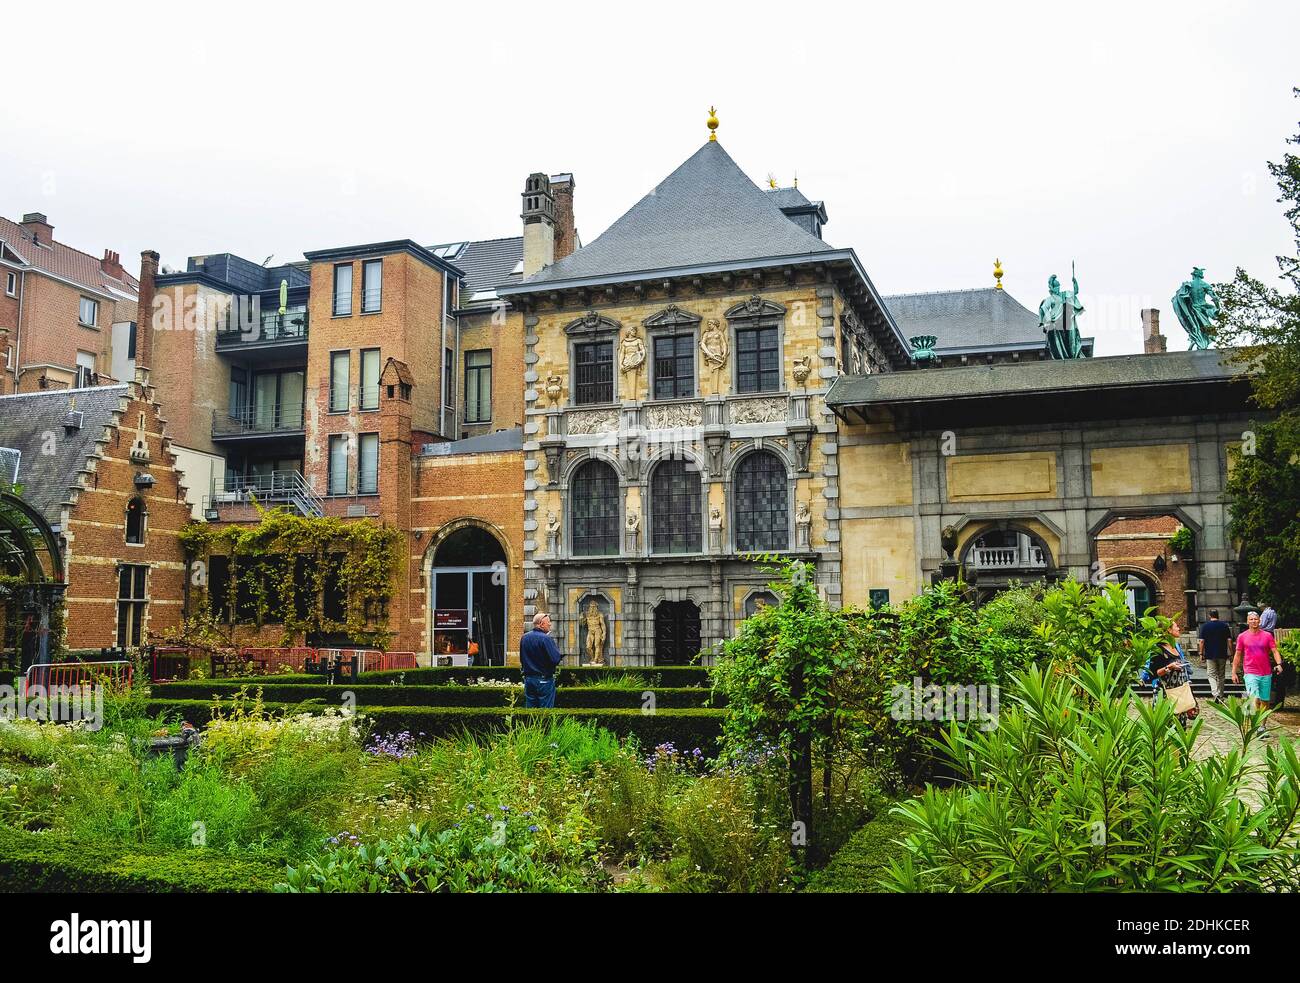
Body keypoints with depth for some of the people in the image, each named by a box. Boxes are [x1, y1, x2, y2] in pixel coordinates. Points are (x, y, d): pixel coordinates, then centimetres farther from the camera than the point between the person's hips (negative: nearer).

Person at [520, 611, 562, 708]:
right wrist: (557, 649, -3)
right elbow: (556, 659, -20)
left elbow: (521, 659, 14)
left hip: (528, 679, 7)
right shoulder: (546, 639, -16)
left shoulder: (524, 637, 6)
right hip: (544, 680, -7)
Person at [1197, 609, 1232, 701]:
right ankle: (1220, 696, 19)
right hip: (1222, 654, 2)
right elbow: (1229, 640, -2)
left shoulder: (1205, 626, -2)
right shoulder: (1225, 625, 2)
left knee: (1212, 675, 0)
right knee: (1221, 676, 13)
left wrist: (1201, 653, 3)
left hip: (1210, 655, -2)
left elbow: (1202, 641, -5)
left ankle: (1215, 694, -21)